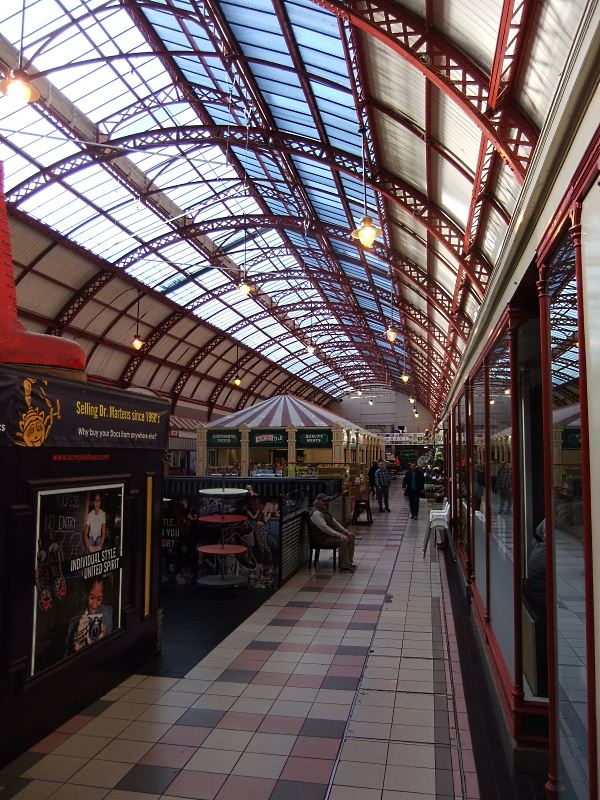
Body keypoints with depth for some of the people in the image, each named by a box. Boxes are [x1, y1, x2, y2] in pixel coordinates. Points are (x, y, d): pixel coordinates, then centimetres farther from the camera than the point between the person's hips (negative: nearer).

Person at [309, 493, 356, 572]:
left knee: (351, 537, 4)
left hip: (331, 534, 11)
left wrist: (346, 531, 9)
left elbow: (334, 522, 19)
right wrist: (340, 535, -28)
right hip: (322, 538, -11)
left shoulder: (324, 511, 16)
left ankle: (349, 562, 9)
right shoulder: (316, 513, -19)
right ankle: (344, 566, -20)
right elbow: (325, 528, -27)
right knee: (344, 540, -27)